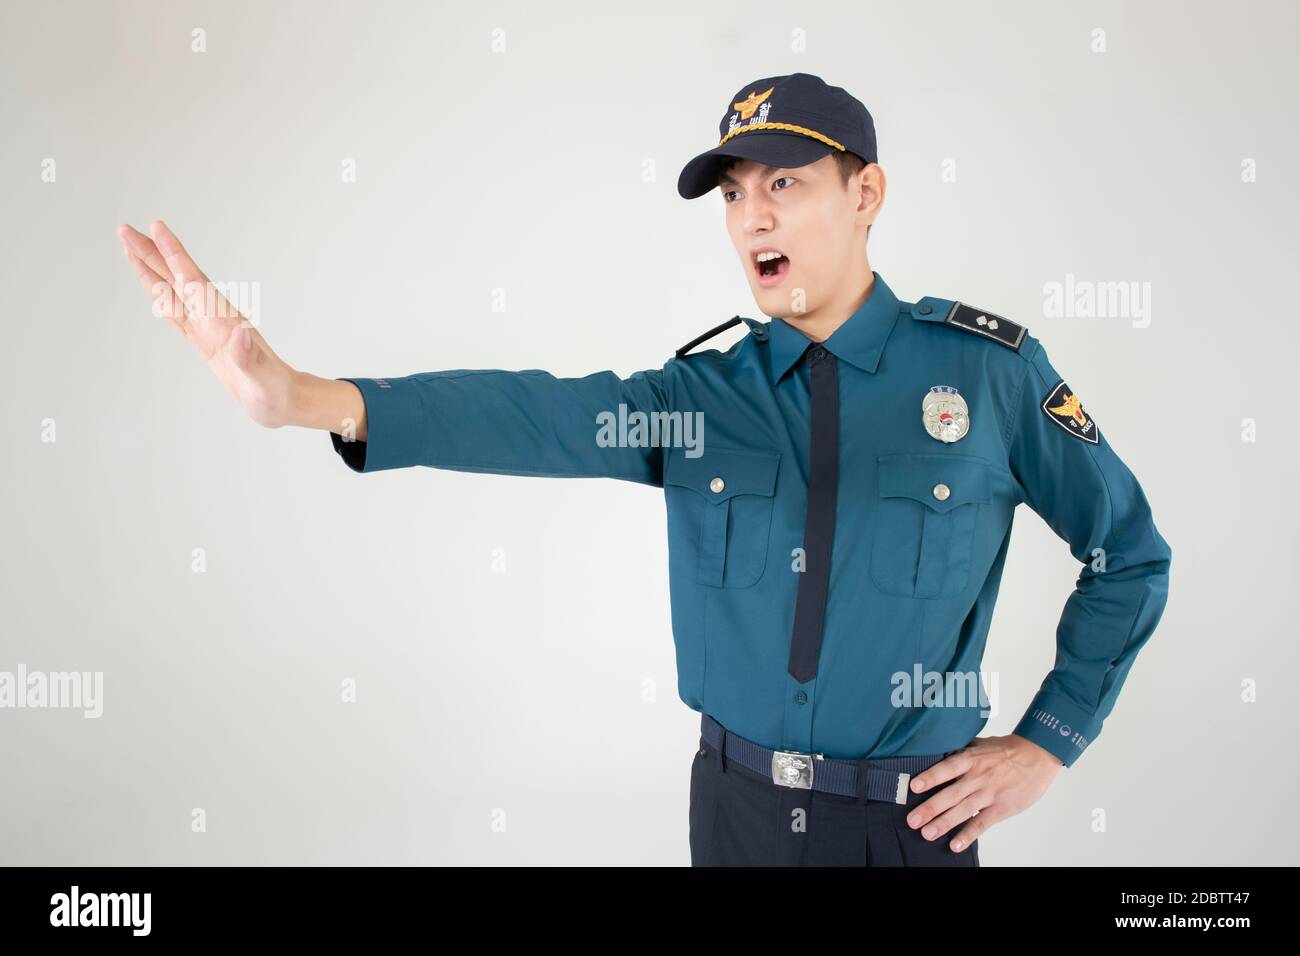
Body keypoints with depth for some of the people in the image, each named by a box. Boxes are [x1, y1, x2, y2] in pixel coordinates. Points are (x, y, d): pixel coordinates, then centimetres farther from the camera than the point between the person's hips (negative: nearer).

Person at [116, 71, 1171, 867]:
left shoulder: (988, 366, -8)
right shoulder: (704, 390, -3)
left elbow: (1131, 558, 2)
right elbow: (532, 414, -20)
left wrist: (1046, 744, -2)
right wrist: (301, 394, -35)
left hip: (910, 821, -2)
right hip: (737, 804, 3)